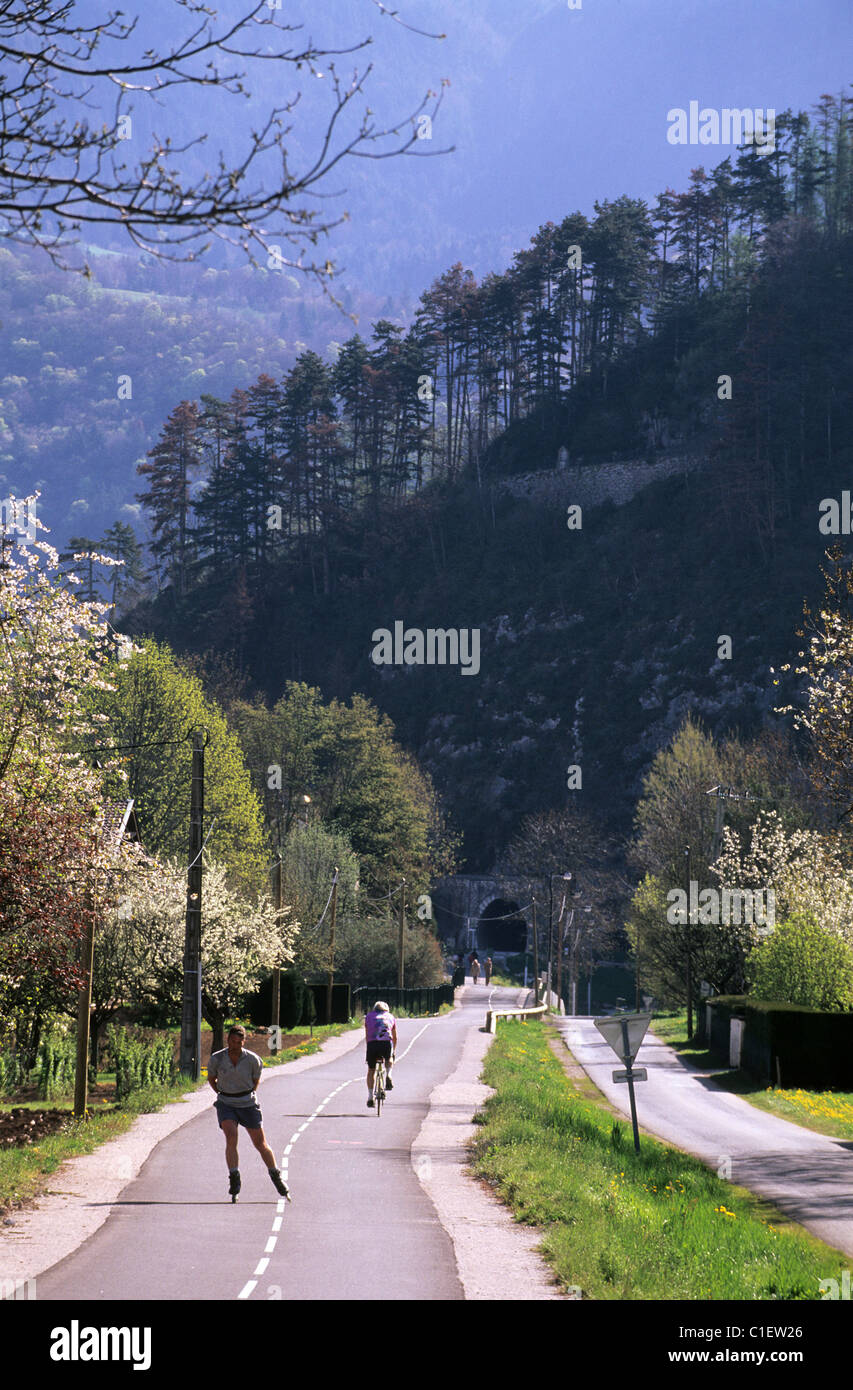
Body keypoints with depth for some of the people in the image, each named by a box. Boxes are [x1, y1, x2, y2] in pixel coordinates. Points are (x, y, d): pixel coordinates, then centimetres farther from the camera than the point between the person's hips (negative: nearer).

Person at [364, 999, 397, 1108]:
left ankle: (370, 1097, 12)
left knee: (371, 1071, 16)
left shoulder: (369, 1016, 24)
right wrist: (393, 1051, 46)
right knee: (389, 1060, 33)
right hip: (387, 1043, 0)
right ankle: (388, 1076, 5)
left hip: (372, 1043, 0)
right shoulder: (390, 1017, 26)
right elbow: (395, 1037, 34)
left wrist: (369, 1048, 40)